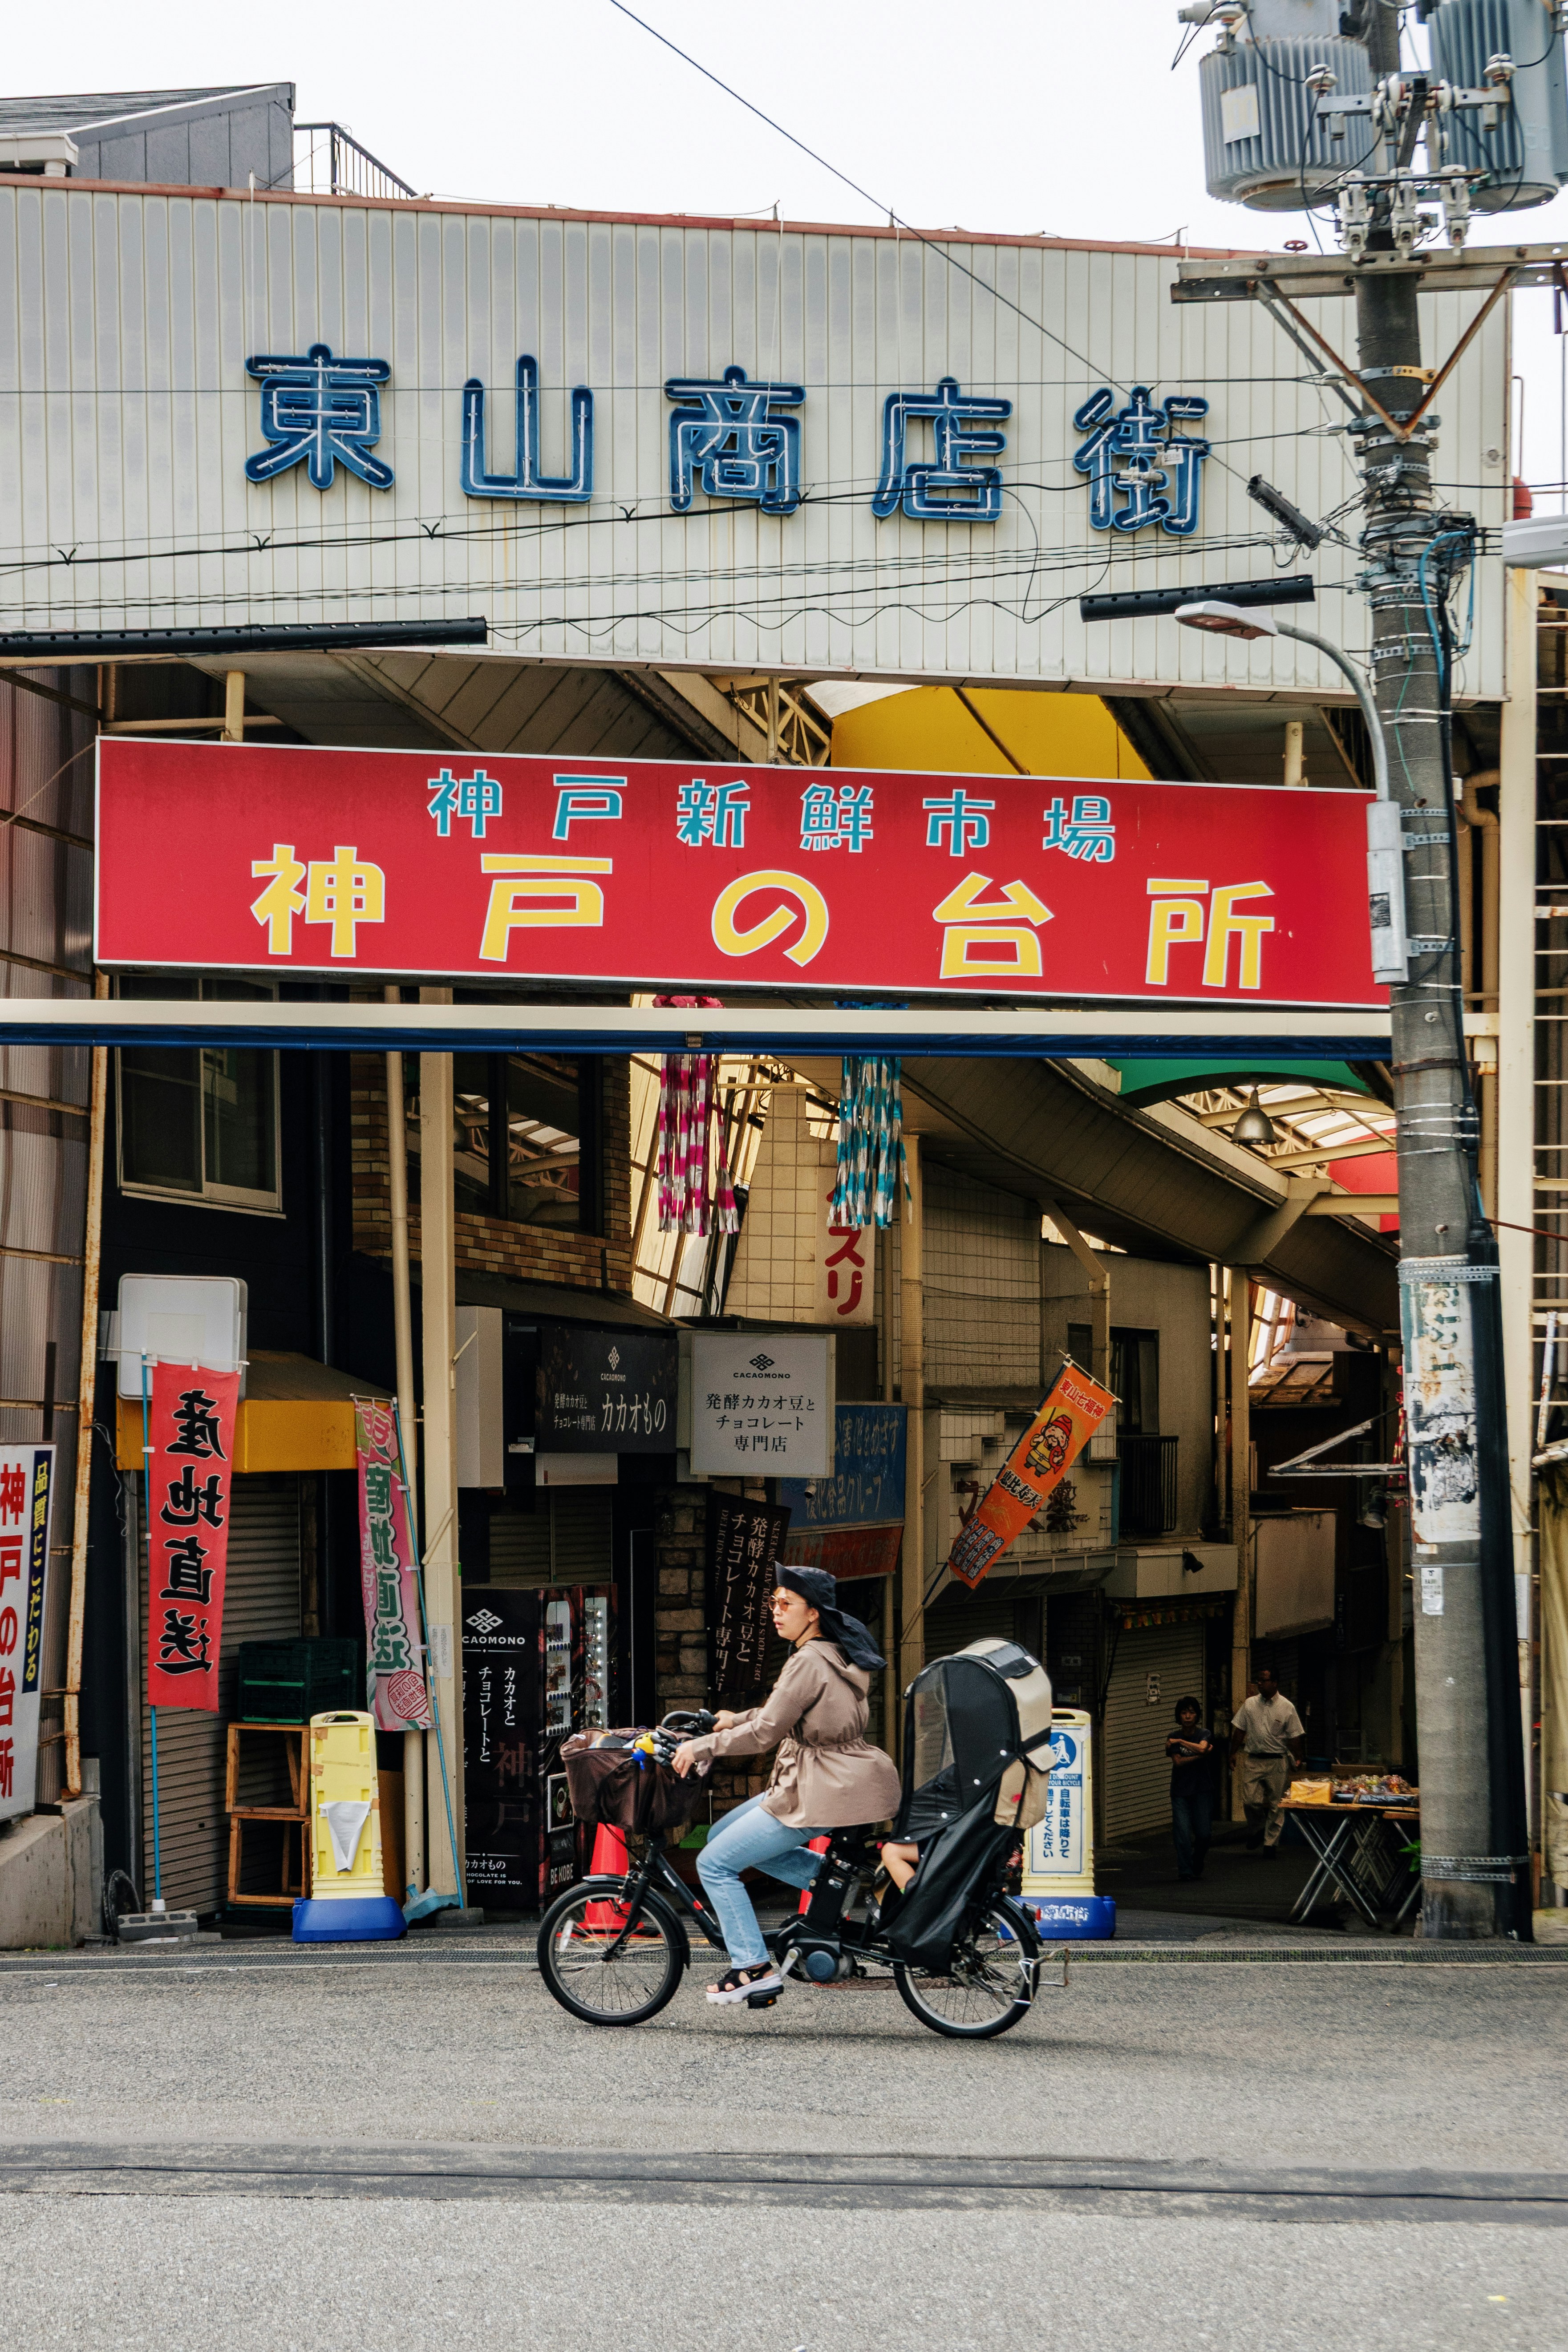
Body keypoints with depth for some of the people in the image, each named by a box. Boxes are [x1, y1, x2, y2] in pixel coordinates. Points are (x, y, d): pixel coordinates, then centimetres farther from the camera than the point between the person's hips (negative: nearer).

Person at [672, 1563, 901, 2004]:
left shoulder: (810, 1663, -19)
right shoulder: (836, 1654, 11)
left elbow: (766, 1732, -19)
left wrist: (701, 1747, -10)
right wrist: (737, 1720, 29)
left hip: (818, 1793, -10)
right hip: (837, 1781, 10)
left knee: (715, 1864, -4)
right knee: (723, 1835, 18)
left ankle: (753, 1967, -4)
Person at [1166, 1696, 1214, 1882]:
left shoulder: (1204, 1734, 2)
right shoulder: (1174, 1738, 5)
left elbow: (1201, 1748, -19)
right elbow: (1178, 1762, -7)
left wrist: (1180, 1742, -10)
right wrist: (1200, 1756, -13)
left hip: (1202, 1791, 0)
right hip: (1180, 1791, 0)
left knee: (1203, 1834, -4)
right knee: (1183, 1833, -11)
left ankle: (1197, 1867, 21)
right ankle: (1185, 1871, -7)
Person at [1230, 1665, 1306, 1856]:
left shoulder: (1287, 1708, -2)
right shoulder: (1250, 1704, 5)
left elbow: (1295, 1737, 0)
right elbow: (1239, 1730, 12)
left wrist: (1297, 1760, -5)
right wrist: (1233, 1753, 10)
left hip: (1277, 1761, -2)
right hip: (1253, 1761, 2)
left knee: (1275, 1805, 1)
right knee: (1250, 1801, -5)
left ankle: (1271, 1843, 10)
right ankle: (1257, 1831, 22)